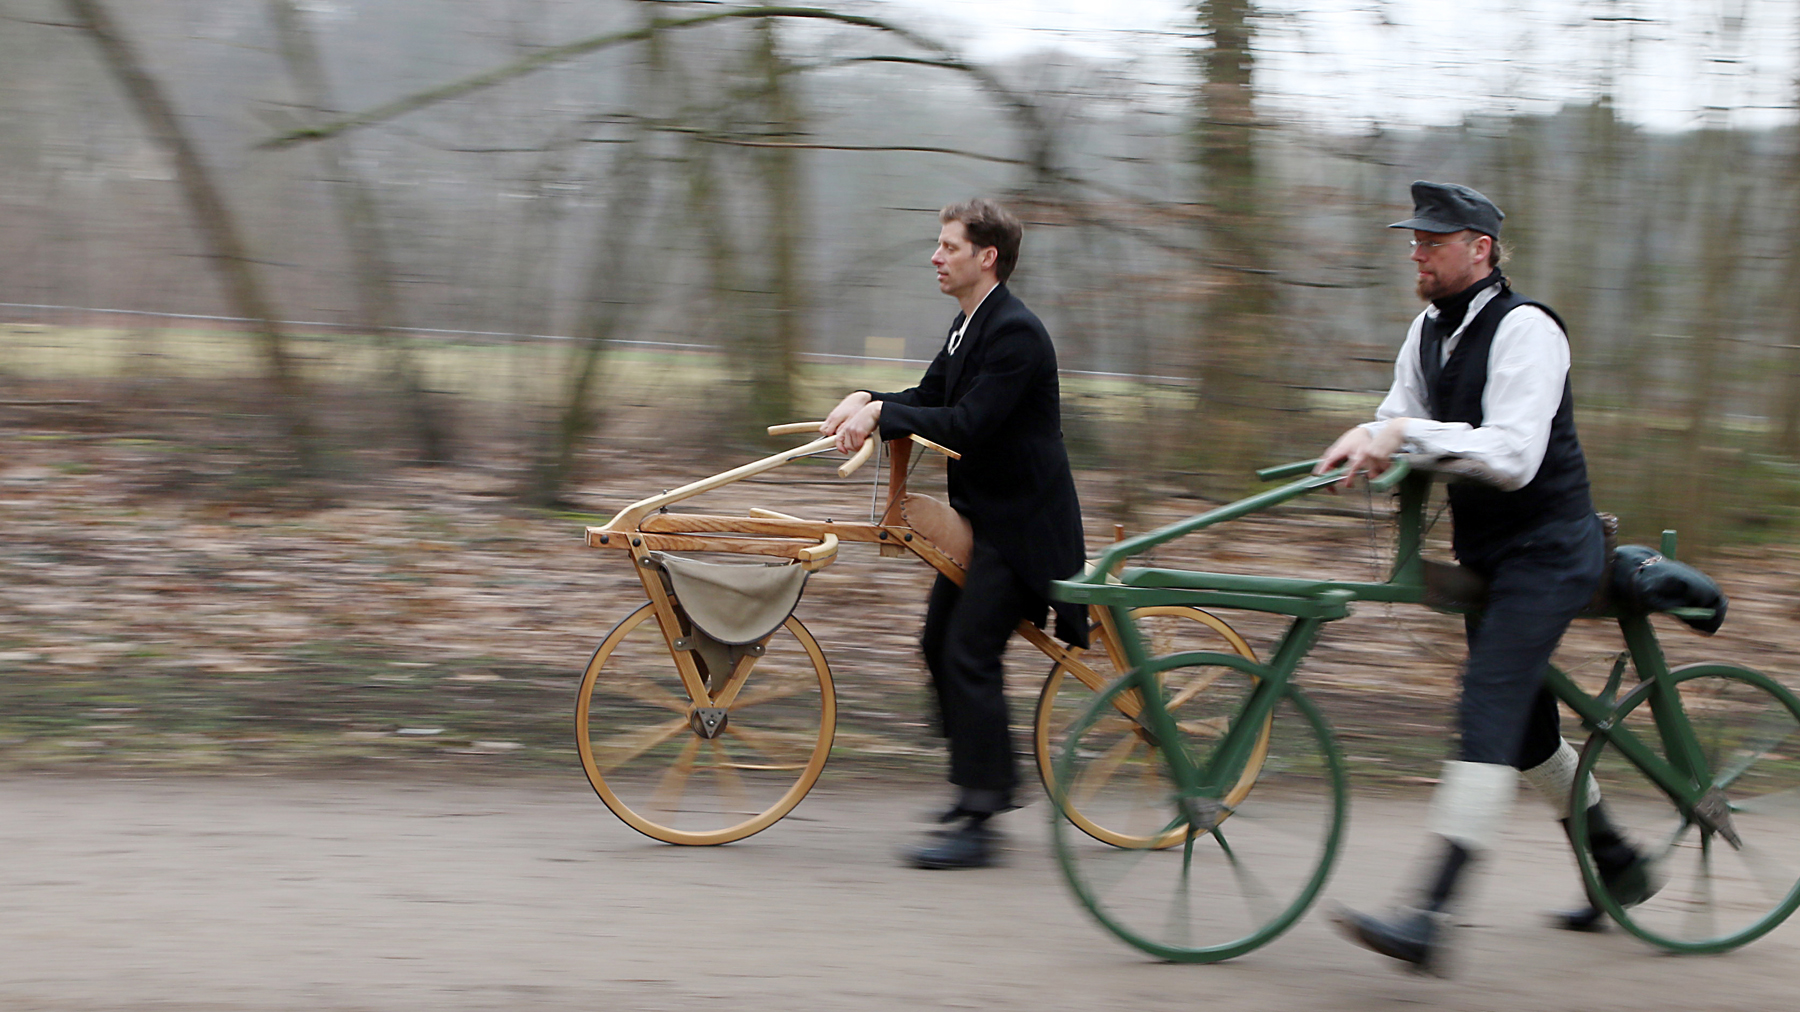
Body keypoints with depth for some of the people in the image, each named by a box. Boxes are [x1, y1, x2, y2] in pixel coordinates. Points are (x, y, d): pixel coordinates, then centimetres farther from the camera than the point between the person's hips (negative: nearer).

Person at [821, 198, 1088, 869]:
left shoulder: (1016, 333, -20)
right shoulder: (969, 323, 12)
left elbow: (967, 423, -26)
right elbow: (932, 397, 14)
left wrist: (881, 415, -25)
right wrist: (866, 402, -4)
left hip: (1020, 523, -10)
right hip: (981, 513, 10)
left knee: (969, 655, -14)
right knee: (940, 645, 12)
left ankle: (976, 823, -11)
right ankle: (988, 782, 25)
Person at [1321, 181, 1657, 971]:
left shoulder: (1524, 329, -18)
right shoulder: (1429, 330, 8)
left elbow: (1513, 457, -27)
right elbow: (1403, 418, 10)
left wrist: (1411, 433, -32)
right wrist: (1366, 440, -13)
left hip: (1547, 551, -9)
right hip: (1486, 554, 9)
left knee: (1489, 710, -20)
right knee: (1525, 724, 16)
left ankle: (1429, 918, -30)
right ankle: (1618, 867, 36)